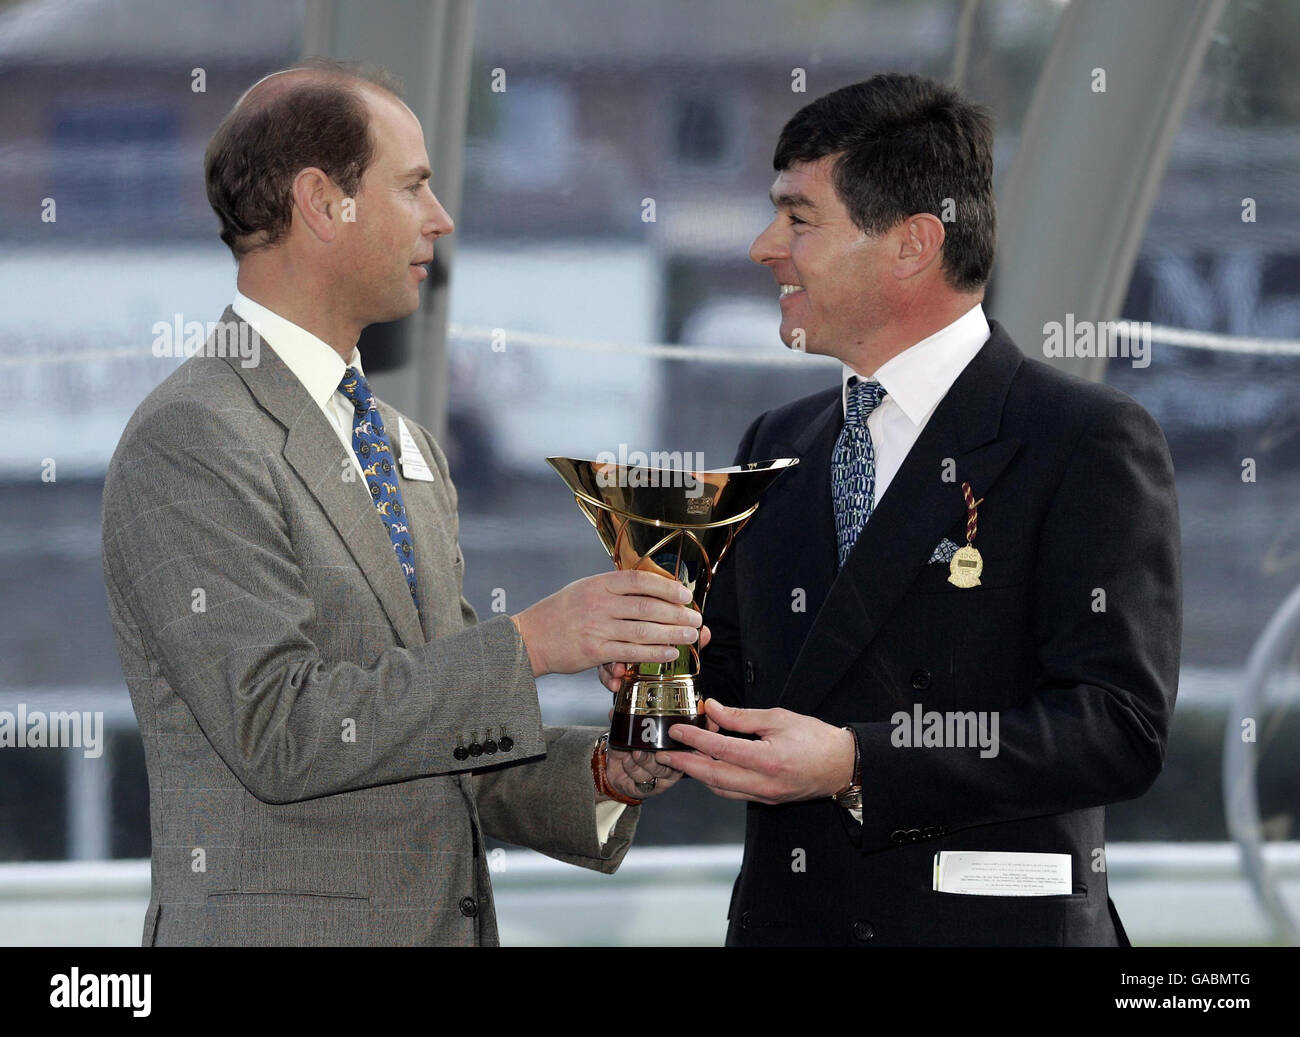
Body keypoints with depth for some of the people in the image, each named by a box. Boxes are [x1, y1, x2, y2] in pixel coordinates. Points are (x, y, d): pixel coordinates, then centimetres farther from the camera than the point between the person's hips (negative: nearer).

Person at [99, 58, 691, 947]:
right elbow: (275, 728, -20)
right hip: (276, 929, -8)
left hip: (448, 915, 8)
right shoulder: (189, 442, -12)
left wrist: (598, 774, 1)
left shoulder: (407, 447, 15)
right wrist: (528, 642, -20)